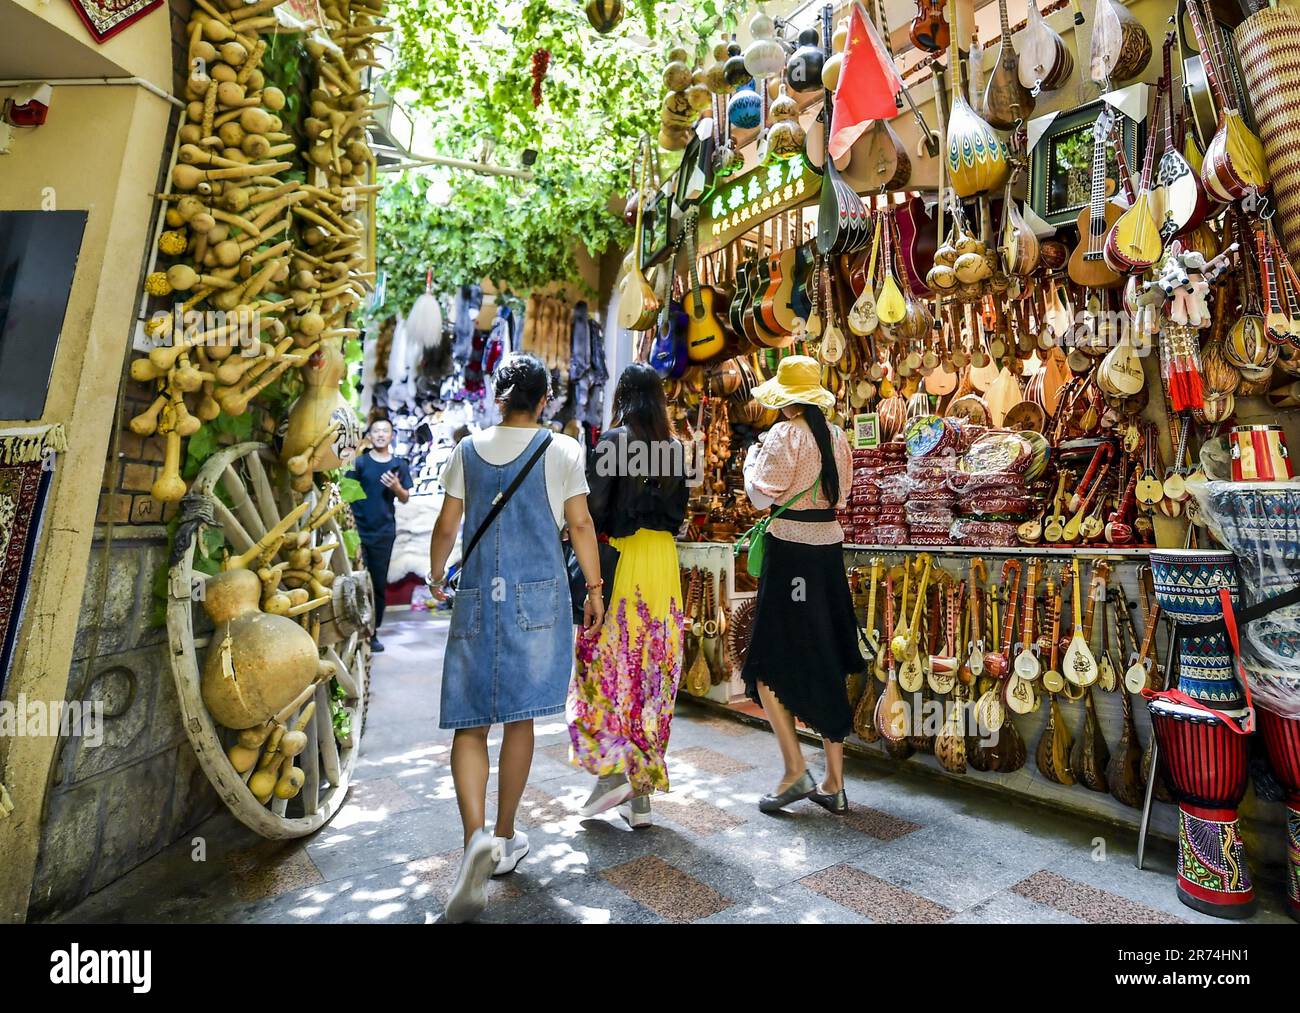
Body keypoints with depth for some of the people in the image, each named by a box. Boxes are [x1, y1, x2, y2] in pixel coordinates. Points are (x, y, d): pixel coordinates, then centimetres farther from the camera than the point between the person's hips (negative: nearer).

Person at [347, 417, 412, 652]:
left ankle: (372, 632, 17)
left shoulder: (399, 465, 8)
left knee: (379, 583, 6)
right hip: (358, 529, -2)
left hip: (384, 532, 2)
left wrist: (397, 487, -11)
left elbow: (405, 498, 10)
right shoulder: (359, 462, 2)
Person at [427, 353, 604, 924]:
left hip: (477, 598, 1)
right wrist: (594, 586, 9)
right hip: (539, 598, 0)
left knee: (470, 722, 6)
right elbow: (580, 524, -1)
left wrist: (436, 575, 24)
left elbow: (447, 525, 7)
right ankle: (505, 838, 24)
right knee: (519, 717, 11)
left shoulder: (468, 450, 5)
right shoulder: (562, 450, 0)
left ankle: (476, 836, -12)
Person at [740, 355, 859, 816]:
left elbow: (762, 496, -11)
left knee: (769, 662, 5)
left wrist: (752, 459, 5)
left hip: (790, 549, -7)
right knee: (827, 662, 11)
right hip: (829, 547, 7)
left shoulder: (784, 434, -10)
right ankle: (834, 783, 19)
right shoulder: (837, 436, 10)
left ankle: (795, 770, 3)